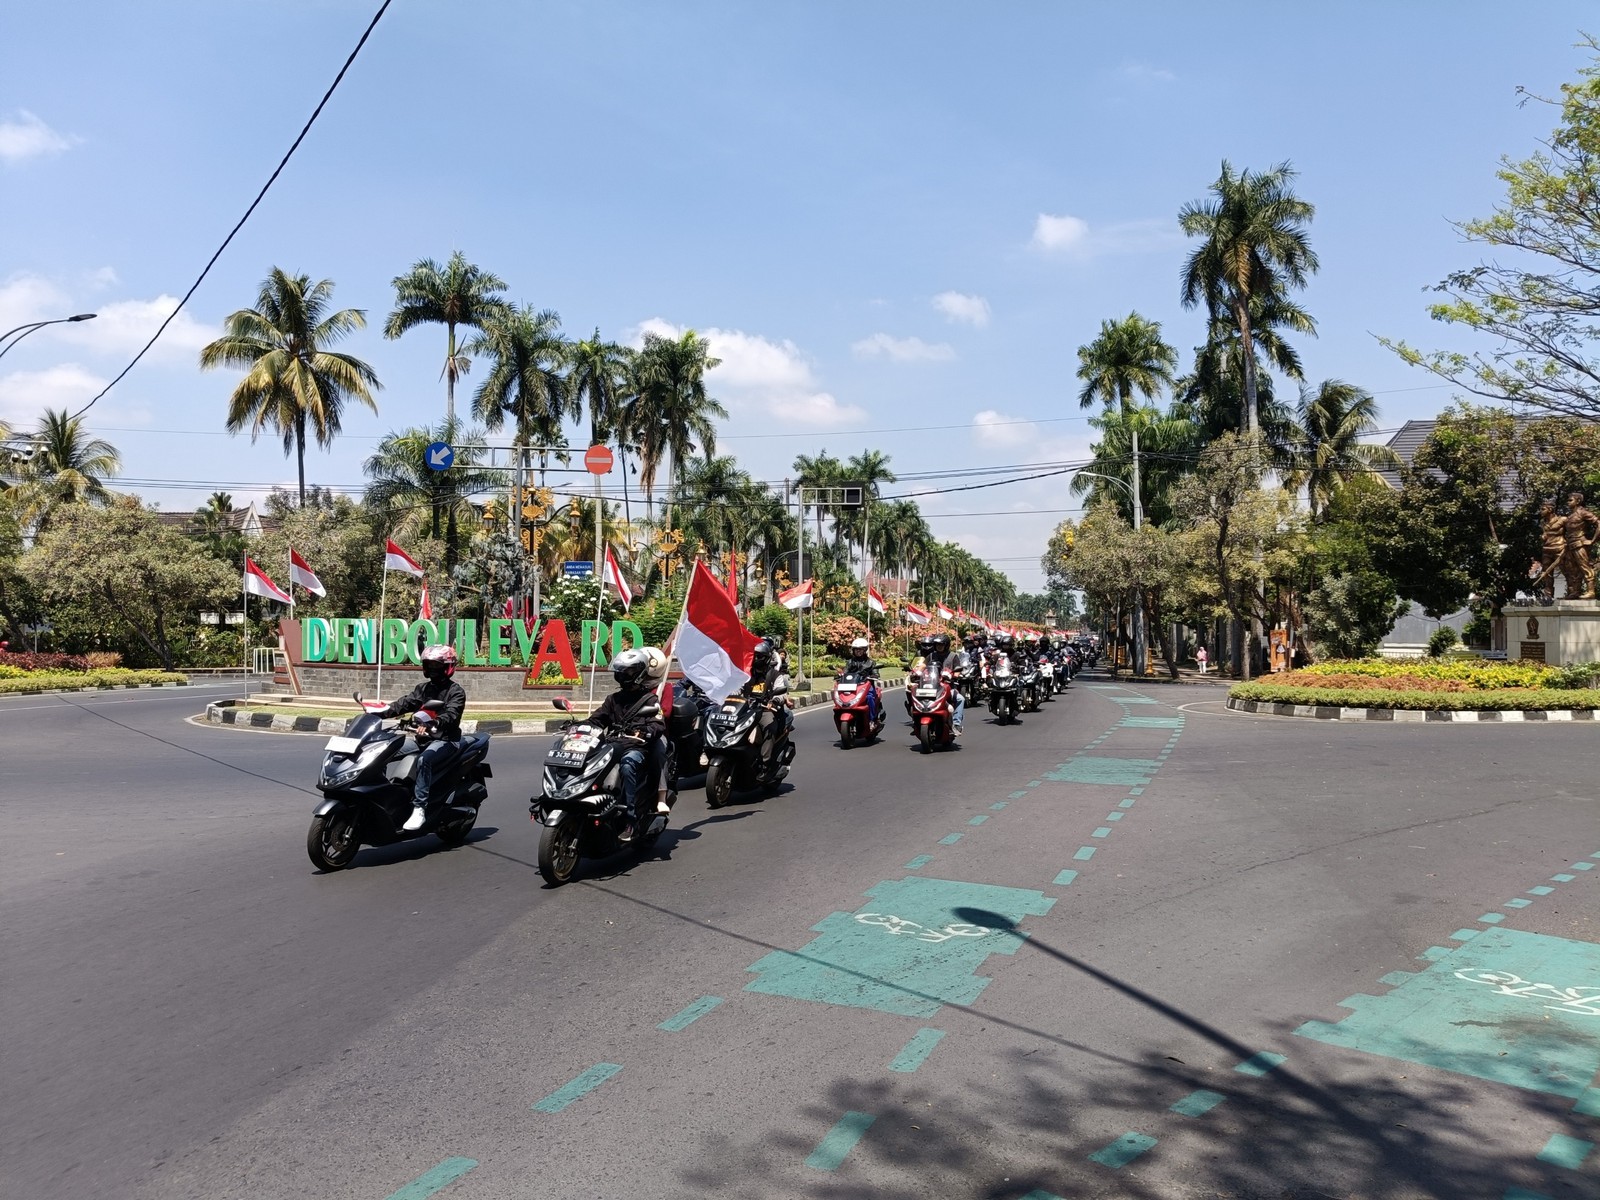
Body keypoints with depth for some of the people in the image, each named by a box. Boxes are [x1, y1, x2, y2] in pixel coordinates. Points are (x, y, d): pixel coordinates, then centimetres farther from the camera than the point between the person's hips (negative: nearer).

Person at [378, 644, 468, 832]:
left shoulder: (456, 691, -2)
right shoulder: (423, 688, 19)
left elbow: (451, 714, -20)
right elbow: (405, 703, 6)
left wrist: (432, 723, -40)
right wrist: (381, 712, -11)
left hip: (446, 740, -8)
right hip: (423, 739, 8)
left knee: (423, 760, -35)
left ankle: (419, 809, -38)